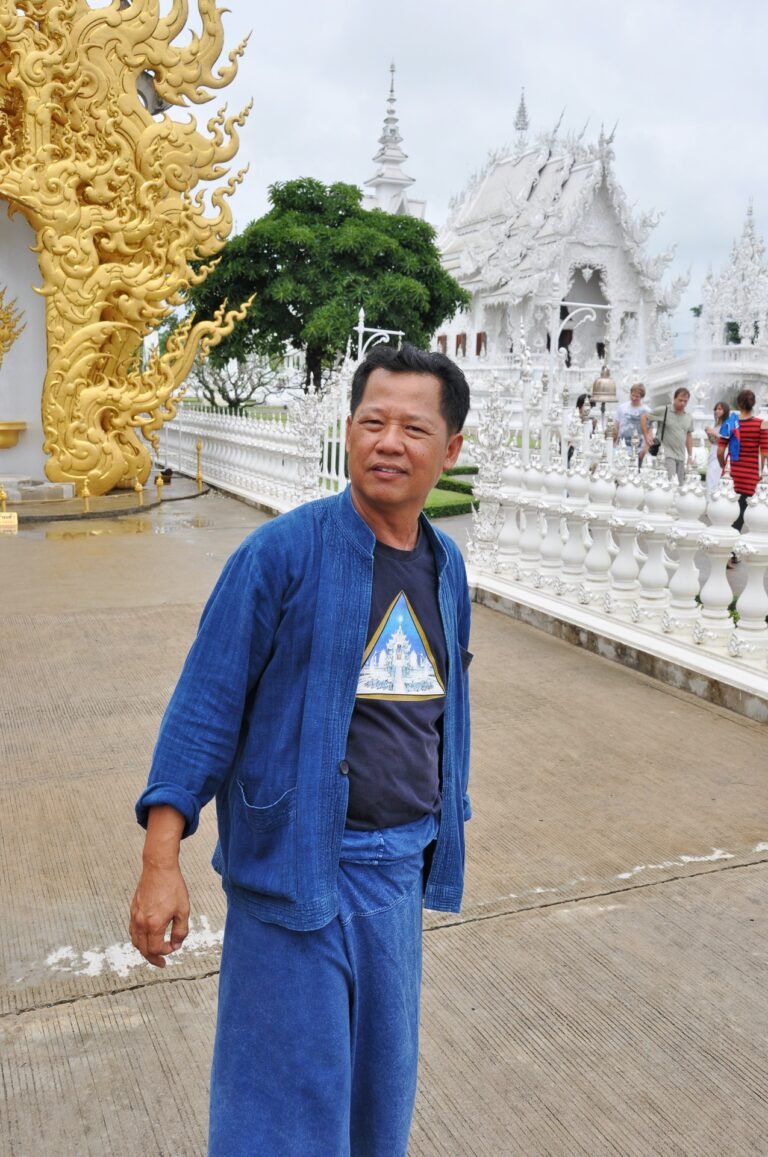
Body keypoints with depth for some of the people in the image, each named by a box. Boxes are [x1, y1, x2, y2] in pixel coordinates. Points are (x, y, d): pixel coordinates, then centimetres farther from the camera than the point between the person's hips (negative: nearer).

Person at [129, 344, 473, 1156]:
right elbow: (205, 703, -14)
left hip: (401, 866, 6)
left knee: (380, 1085, 21)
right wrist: (160, 864, -18)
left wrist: (445, 833, 19)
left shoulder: (446, 565, 5)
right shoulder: (283, 552, -14)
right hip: (297, 863, -6)